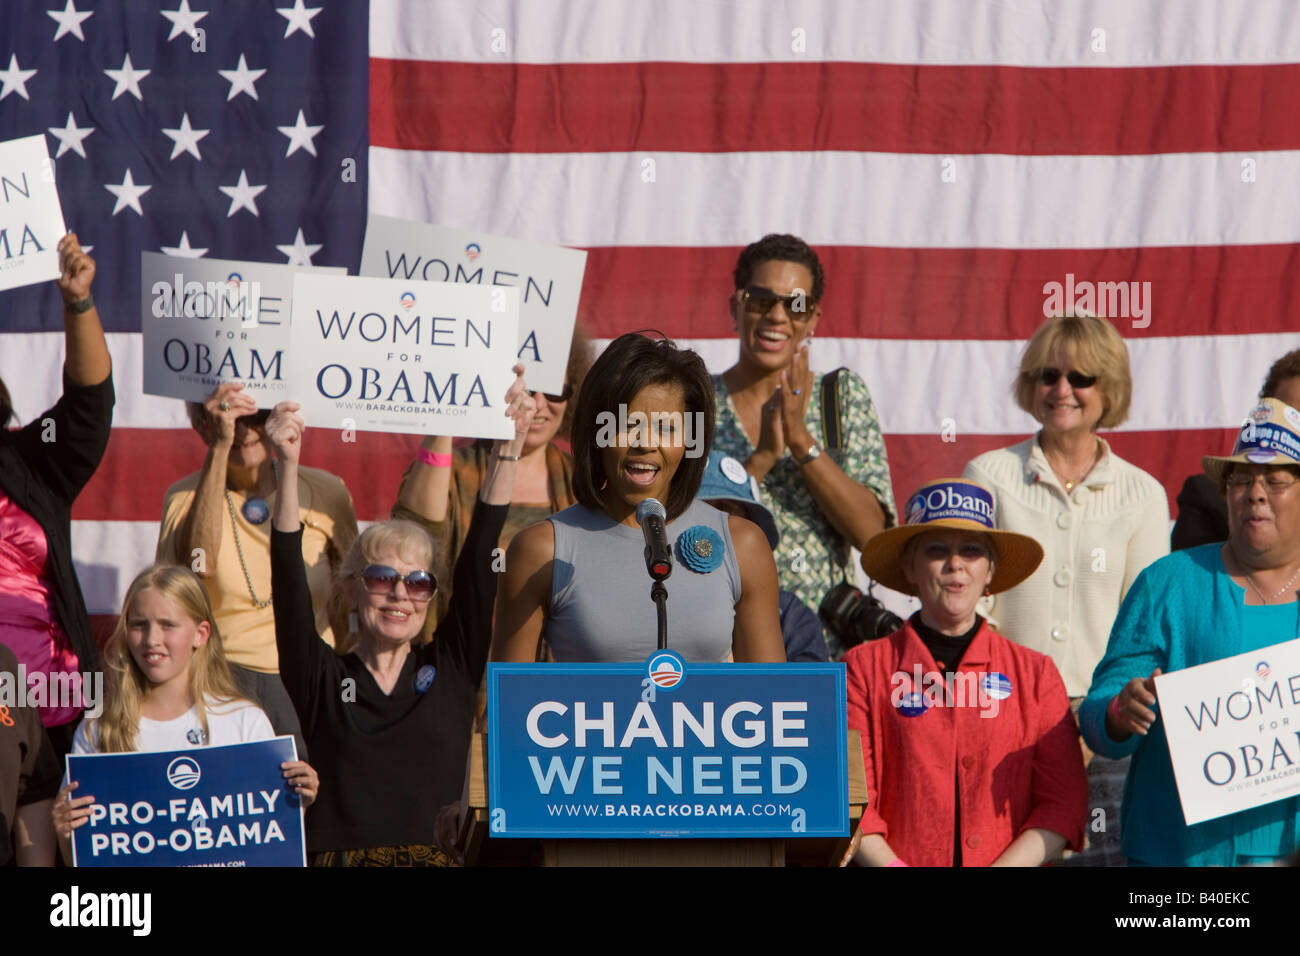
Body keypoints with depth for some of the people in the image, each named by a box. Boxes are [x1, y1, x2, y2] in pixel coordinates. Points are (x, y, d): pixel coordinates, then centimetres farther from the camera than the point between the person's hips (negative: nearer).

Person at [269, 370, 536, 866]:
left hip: (438, 857, 2)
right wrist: (288, 466, -11)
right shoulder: (322, 678, 10)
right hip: (341, 855, -2)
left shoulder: (452, 667, 14)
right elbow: (289, 580, -1)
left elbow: (480, 556, 8)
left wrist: (510, 444, 2)